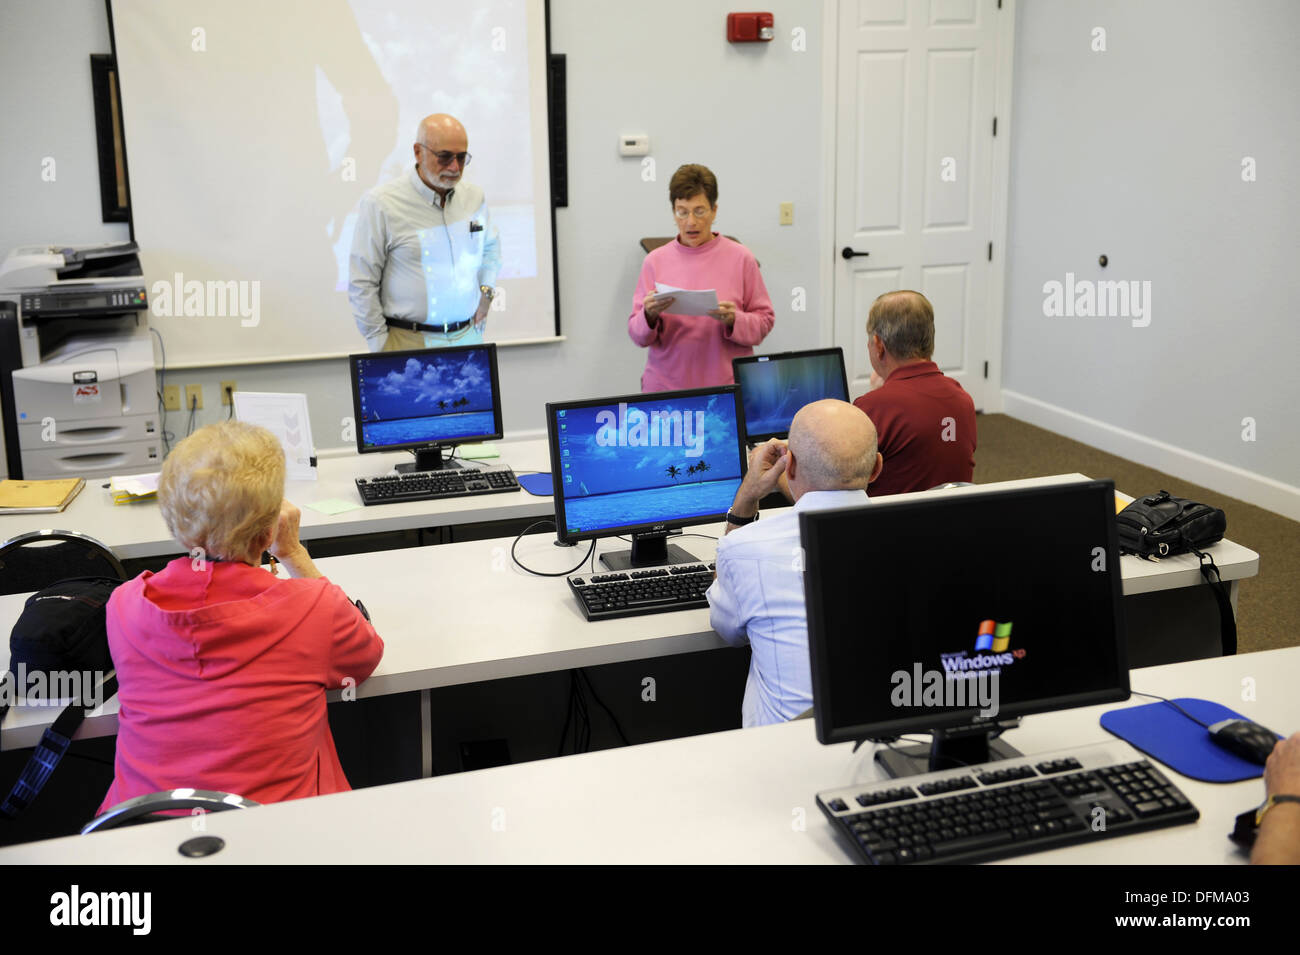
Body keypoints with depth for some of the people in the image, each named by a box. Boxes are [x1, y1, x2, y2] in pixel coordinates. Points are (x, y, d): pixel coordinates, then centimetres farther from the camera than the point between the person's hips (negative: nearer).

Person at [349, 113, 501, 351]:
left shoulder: (474, 197, 8)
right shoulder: (380, 204, -8)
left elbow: (490, 246, 29)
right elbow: (362, 284, -6)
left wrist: (485, 291, 13)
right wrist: (381, 347, -8)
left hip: (468, 338, 5)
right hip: (409, 342, -4)